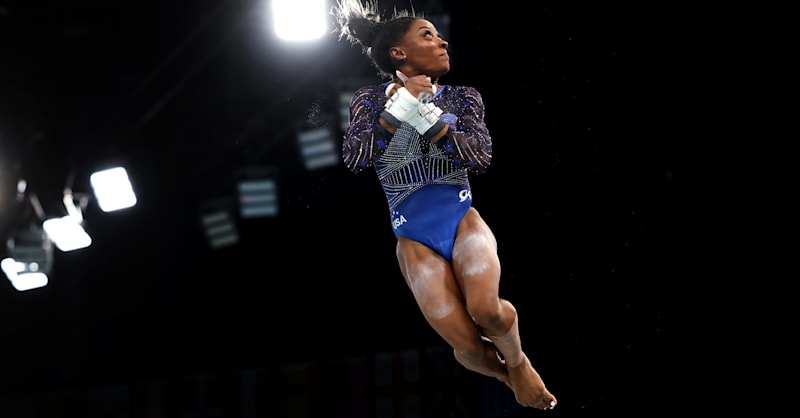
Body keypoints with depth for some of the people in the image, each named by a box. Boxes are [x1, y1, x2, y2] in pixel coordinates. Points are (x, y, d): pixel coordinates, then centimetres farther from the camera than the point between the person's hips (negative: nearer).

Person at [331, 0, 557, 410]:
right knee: (470, 348, -18)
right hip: (414, 238, -1)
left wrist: (427, 118, -16)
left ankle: (518, 361, 4)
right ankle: (509, 376, 18)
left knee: (486, 310, -31)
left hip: (462, 219, 1)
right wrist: (397, 110, -19)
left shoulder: (462, 98, 9)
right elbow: (354, 158, -10)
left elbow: (481, 156, -7)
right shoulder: (371, 100, 5)